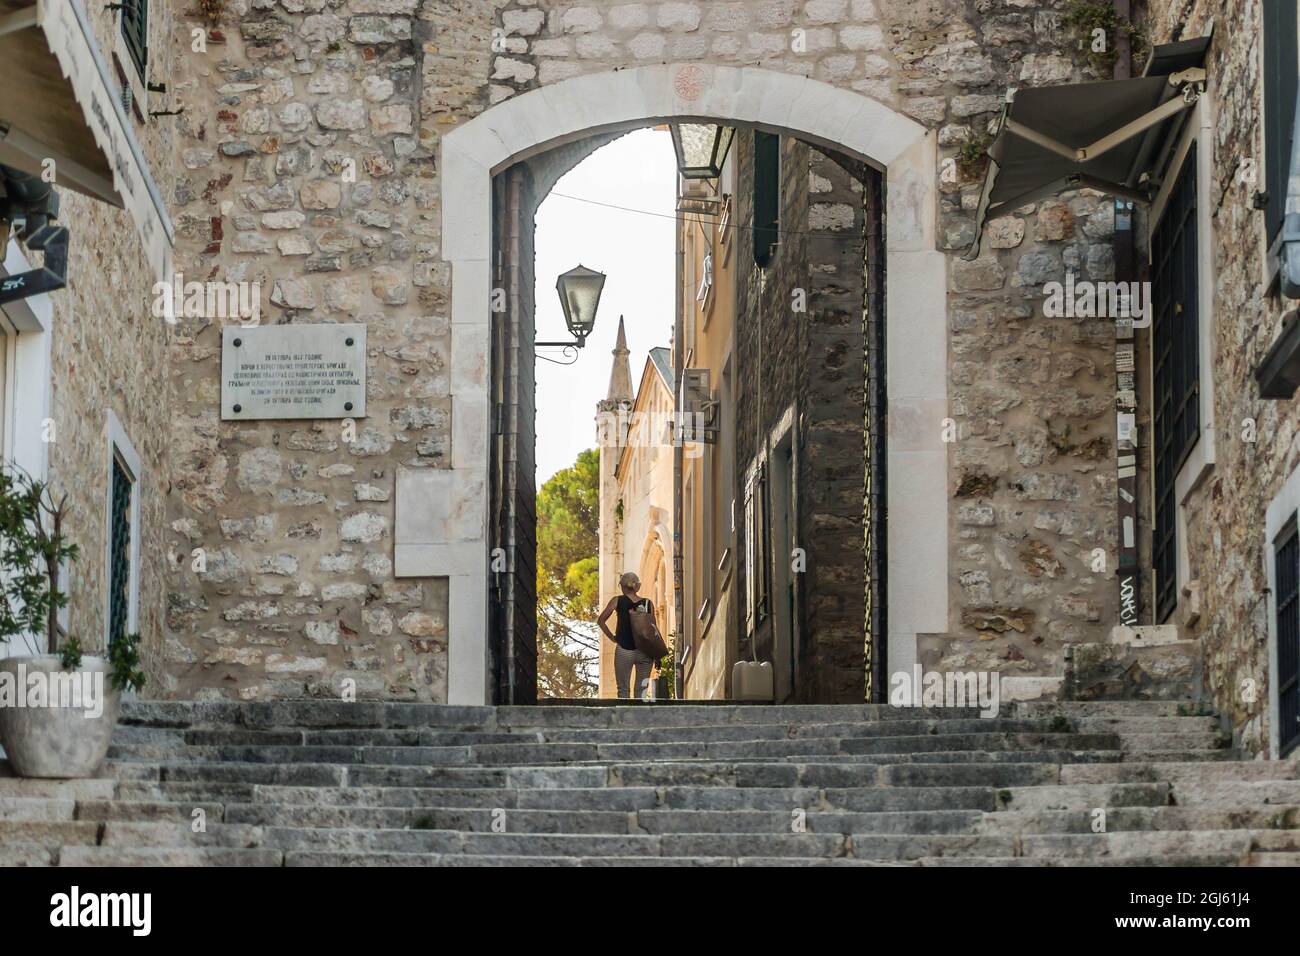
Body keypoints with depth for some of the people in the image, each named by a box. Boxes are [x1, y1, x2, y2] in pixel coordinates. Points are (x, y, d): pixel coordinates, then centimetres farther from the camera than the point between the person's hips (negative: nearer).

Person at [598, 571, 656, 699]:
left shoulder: (617, 601, -1)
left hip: (624, 650, -2)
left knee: (623, 689, 7)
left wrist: (612, 637, 8)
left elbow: (601, 621, 0)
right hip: (644, 650, 2)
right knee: (641, 690, 8)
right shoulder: (648, 603, 3)